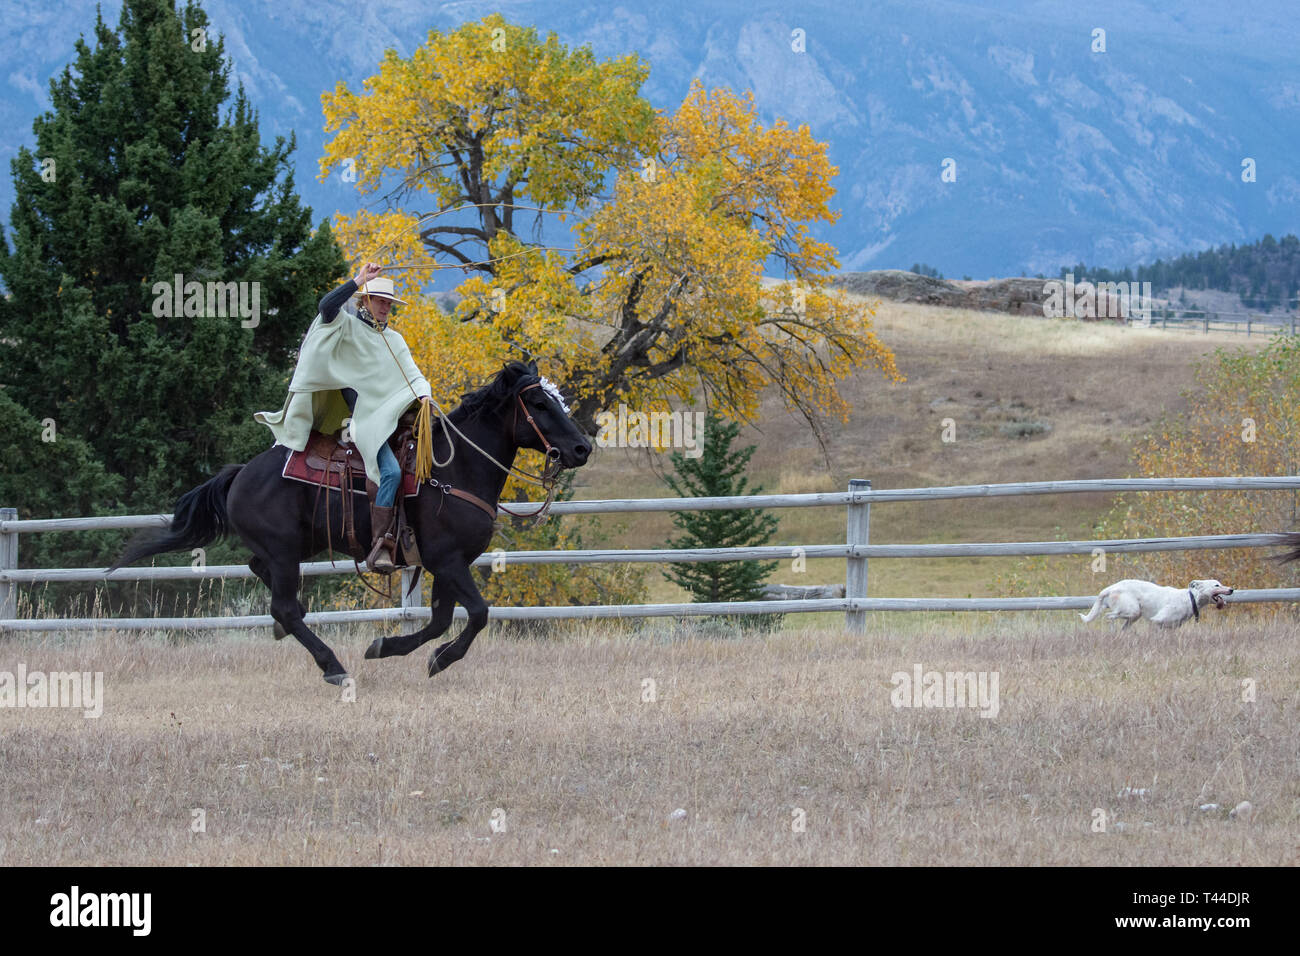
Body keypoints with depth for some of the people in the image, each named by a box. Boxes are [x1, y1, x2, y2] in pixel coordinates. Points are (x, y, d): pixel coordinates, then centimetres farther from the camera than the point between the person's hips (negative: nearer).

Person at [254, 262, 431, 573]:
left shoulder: (394, 340, 21)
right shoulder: (348, 327, 3)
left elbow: (413, 375, 16)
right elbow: (328, 307, -17)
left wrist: (423, 395, -6)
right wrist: (359, 280, -23)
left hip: (392, 417, 7)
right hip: (364, 417, -7)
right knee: (391, 471, -25)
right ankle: (379, 546, -29)